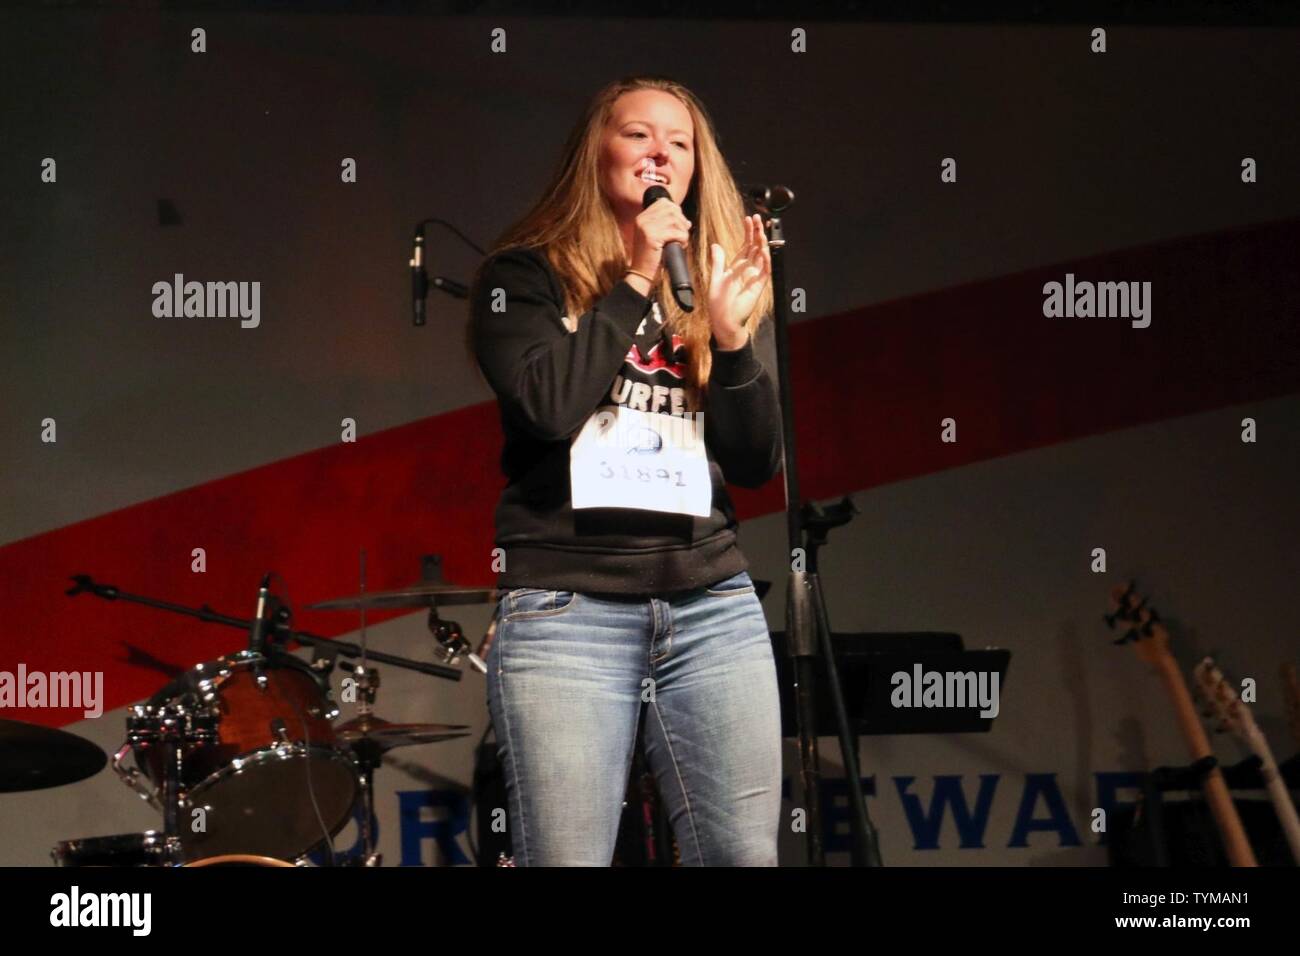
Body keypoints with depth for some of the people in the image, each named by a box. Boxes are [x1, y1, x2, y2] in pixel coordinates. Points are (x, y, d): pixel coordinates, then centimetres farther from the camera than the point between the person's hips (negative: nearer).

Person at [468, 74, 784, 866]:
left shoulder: (722, 284, 15)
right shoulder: (526, 275, 4)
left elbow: (758, 464, 8)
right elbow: (548, 406, -14)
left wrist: (733, 337, -7)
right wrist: (635, 281, -8)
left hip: (713, 603, 4)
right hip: (566, 607, -4)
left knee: (747, 856, -2)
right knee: (566, 859, -7)